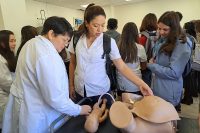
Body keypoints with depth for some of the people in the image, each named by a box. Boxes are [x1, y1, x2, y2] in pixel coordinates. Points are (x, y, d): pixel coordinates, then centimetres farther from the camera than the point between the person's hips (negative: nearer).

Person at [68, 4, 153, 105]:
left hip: (100, 91, -2)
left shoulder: (109, 42, -13)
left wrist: (141, 84, -24)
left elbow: (122, 67, -13)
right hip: (79, 90, 3)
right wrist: (71, 85, 7)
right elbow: (72, 63, 5)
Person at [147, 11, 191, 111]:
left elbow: (174, 73, -23)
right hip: (156, 88, 8)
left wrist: (151, 65, -16)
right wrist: (153, 61, -2)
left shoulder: (182, 46, -20)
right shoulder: (162, 40, 7)